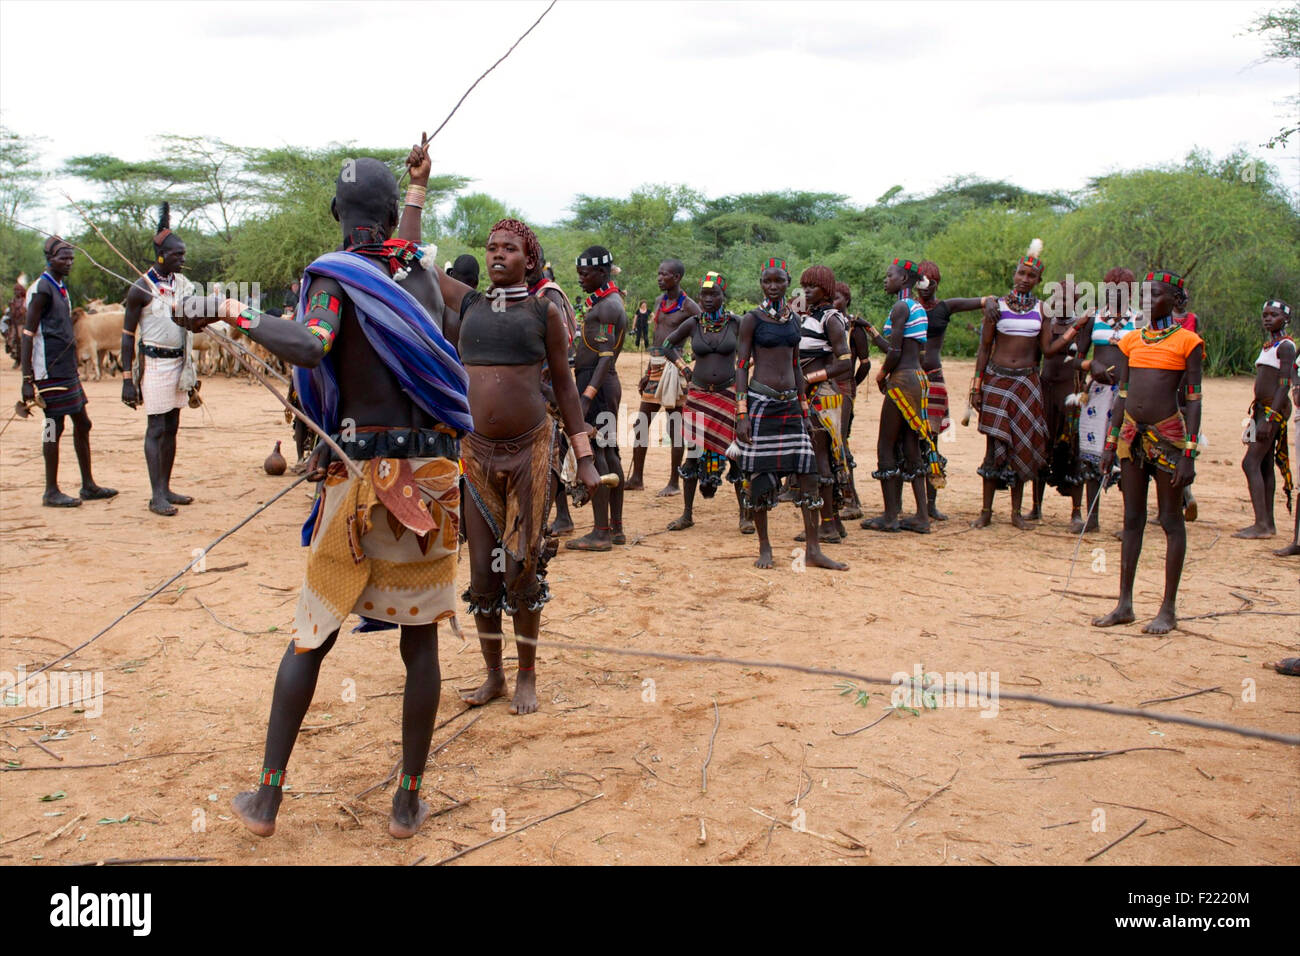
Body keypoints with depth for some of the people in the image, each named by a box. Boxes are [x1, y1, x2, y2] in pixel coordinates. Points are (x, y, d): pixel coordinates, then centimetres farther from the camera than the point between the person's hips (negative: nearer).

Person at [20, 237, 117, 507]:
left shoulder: (61, 287, 16)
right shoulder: (42, 289, -12)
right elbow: (28, 334, -16)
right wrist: (27, 380, -20)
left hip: (67, 370, 9)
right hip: (51, 372, -9)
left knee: (82, 424, 13)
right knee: (54, 427, -3)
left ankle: (88, 486, 21)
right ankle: (51, 492, 5)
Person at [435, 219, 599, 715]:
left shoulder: (544, 311, 2)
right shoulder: (468, 303, 9)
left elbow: (563, 383, 6)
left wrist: (584, 458, 3)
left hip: (530, 450, -3)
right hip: (477, 452, 3)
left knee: (522, 567, 1)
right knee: (481, 572, 6)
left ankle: (527, 677, 16)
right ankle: (493, 675, 22)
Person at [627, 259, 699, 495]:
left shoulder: (688, 306, -9)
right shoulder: (660, 301, 14)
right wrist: (648, 372, 18)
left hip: (673, 367, -8)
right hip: (656, 366, 8)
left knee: (674, 426, -1)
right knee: (640, 423, 9)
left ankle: (674, 483, 7)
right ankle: (637, 478, 19)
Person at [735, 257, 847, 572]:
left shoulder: (794, 318, 13)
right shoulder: (752, 318, -2)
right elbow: (741, 366, -4)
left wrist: (804, 407, 17)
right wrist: (742, 413, -12)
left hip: (790, 404, 5)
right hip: (760, 402, -5)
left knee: (808, 472, -1)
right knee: (758, 475, 0)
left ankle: (813, 551, 4)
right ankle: (764, 548, 14)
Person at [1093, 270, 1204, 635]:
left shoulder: (1187, 341, -3)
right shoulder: (1132, 341, 11)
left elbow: (1194, 400, -6)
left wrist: (1189, 454, -12)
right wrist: (1110, 444, 11)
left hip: (1167, 435, -5)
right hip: (1131, 434, 5)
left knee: (1171, 520, 3)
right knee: (1132, 519, 10)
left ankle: (1168, 609, 9)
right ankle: (1125, 604, 16)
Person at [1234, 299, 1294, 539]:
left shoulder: (1286, 346, -11)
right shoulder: (1268, 345, 16)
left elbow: (1285, 384, -19)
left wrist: (1270, 418, -25)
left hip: (1275, 409, -9)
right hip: (1263, 409, 9)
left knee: (1251, 463, -14)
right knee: (1265, 466, 10)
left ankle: (1262, 524, -15)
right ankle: (1267, 523, 15)